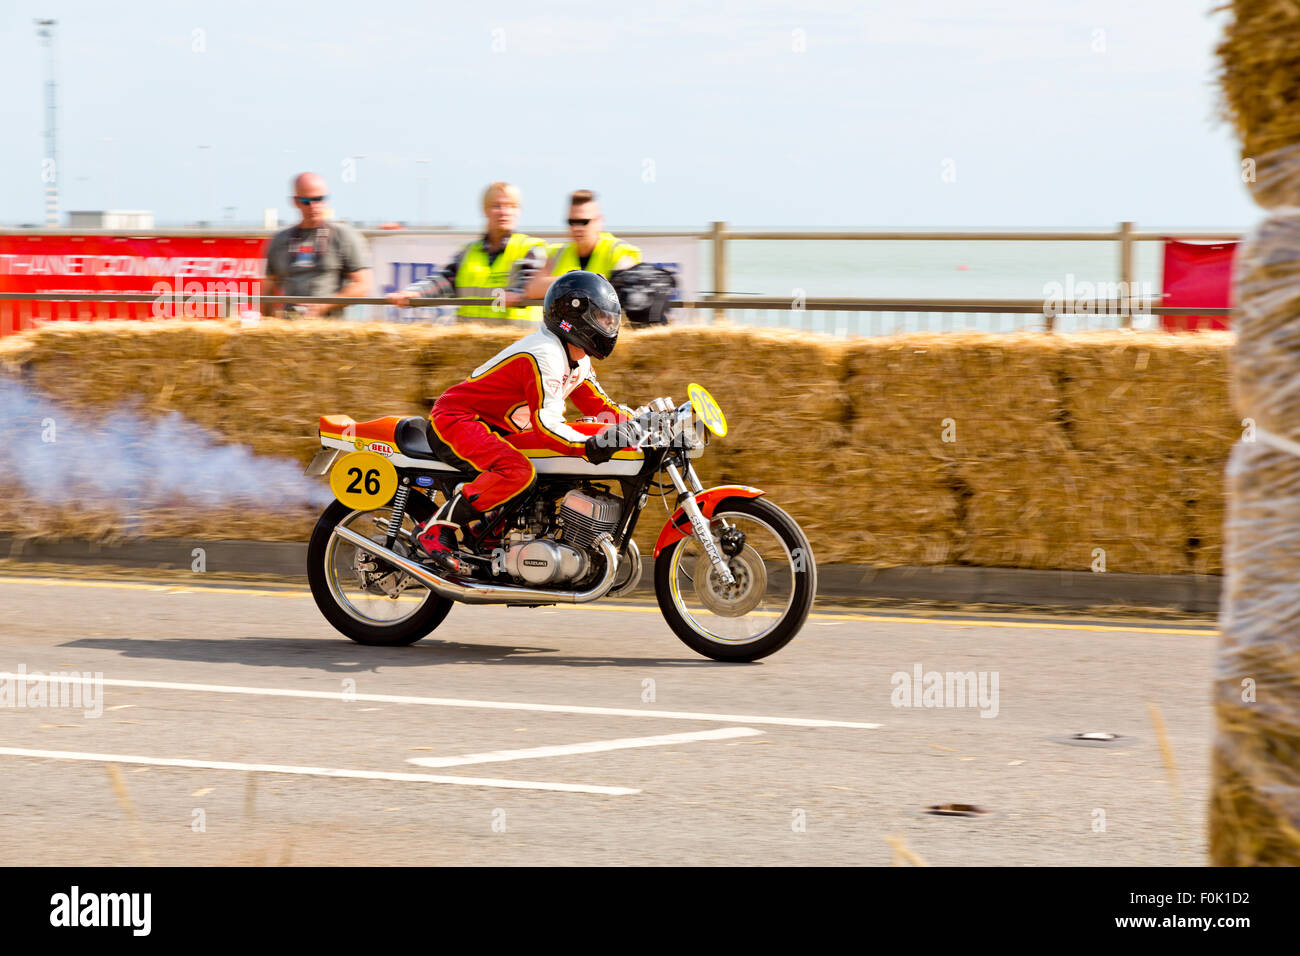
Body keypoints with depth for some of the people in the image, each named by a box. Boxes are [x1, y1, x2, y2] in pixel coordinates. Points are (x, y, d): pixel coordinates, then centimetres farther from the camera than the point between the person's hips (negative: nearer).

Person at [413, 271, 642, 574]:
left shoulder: (577, 360, 10)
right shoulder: (544, 355, -22)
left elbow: (597, 403, 18)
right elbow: (545, 423, -32)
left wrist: (637, 421, 0)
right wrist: (590, 446, -43)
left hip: (498, 430, 11)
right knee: (518, 472, -36)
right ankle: (436, 529, -24)